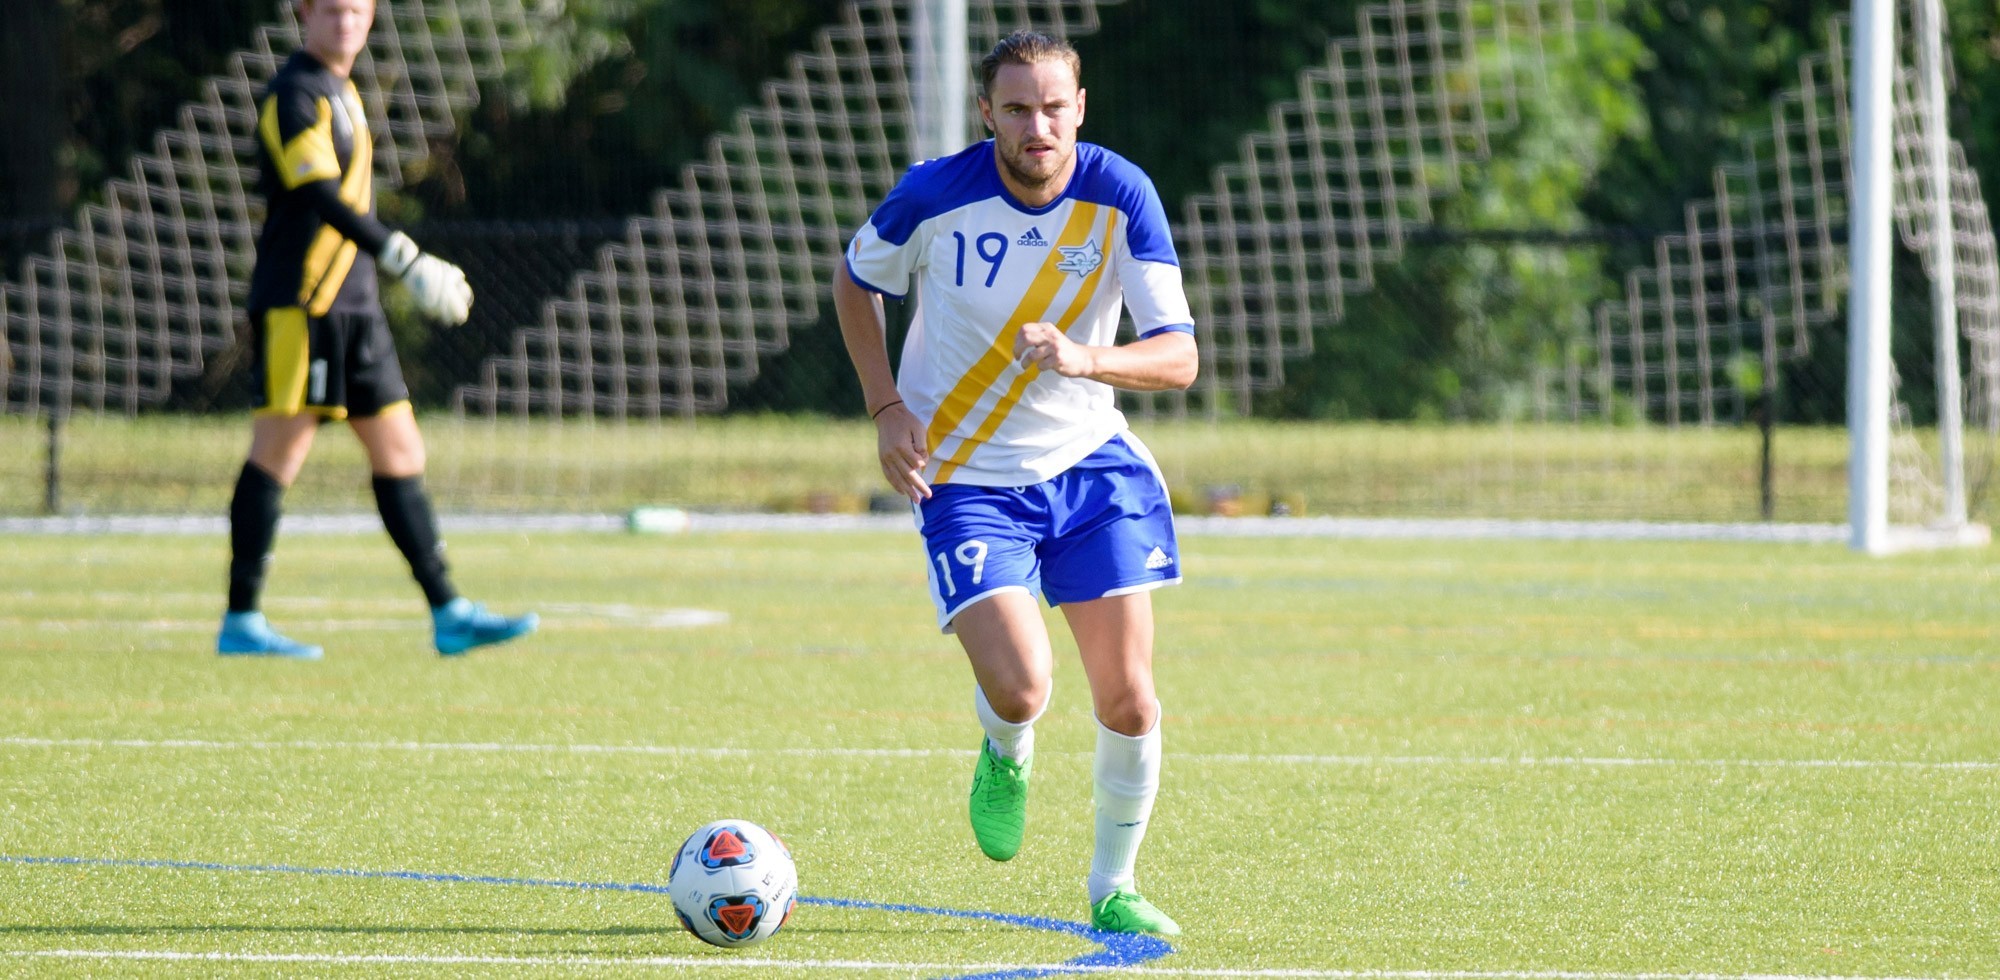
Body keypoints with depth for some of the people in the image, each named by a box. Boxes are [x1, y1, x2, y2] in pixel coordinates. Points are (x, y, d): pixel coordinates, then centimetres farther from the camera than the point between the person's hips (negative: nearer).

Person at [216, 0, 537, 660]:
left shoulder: (339, 92, 19)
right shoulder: (294, 95, -11)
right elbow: (318, 196, -23)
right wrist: (405, 260, -30)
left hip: (353, 305, 9)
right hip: (299, 305, -9)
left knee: (399, 452, 7)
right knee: (278, 452, -8)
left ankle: (449, 616, 8)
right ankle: (241, 623, -5)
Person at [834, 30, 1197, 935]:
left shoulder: (1121, 197, -14)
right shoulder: (935, 196, -16)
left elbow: (1178, 357, -15)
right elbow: (854, 282, 5)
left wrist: (1085, 359, -35)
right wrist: (887, 407, -6)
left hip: (1088, 460, 2)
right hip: (966, 477, -2)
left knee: (1127, 697, -3)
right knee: (1019, 688, -19)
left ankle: (1114, 887, 19)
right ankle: (1007, 757, 19)